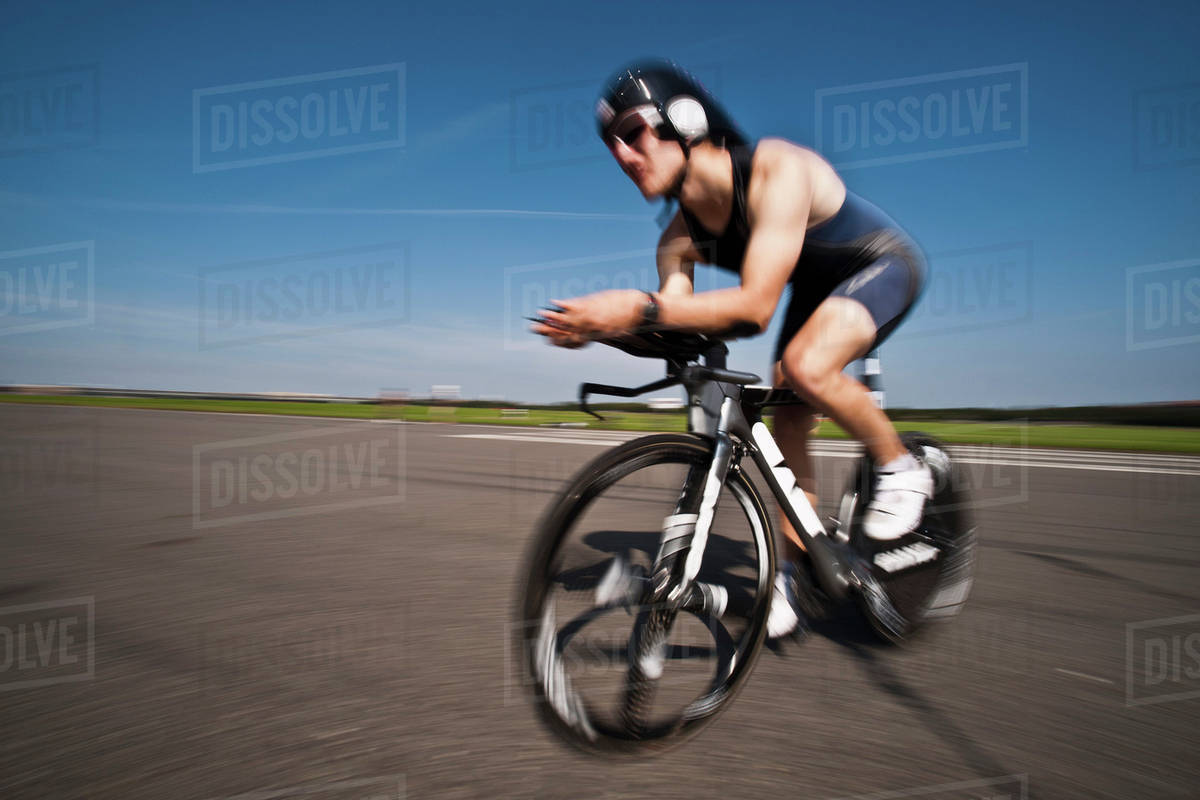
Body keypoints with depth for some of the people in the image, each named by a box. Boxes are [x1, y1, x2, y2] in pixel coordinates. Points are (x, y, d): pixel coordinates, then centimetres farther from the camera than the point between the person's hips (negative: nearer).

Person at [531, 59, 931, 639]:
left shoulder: (777, 170, -35)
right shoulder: (680, 237, -14)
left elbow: (756, 306, -44)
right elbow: (676, 320, -18)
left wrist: (640, 306, -49)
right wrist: (598, 326, -35)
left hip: (883, 265, -6)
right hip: (816, 288, 7)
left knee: (806, 367, -35)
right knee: (786, 424, 1)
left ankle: (901, 468, -6)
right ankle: (793, 574, 17)